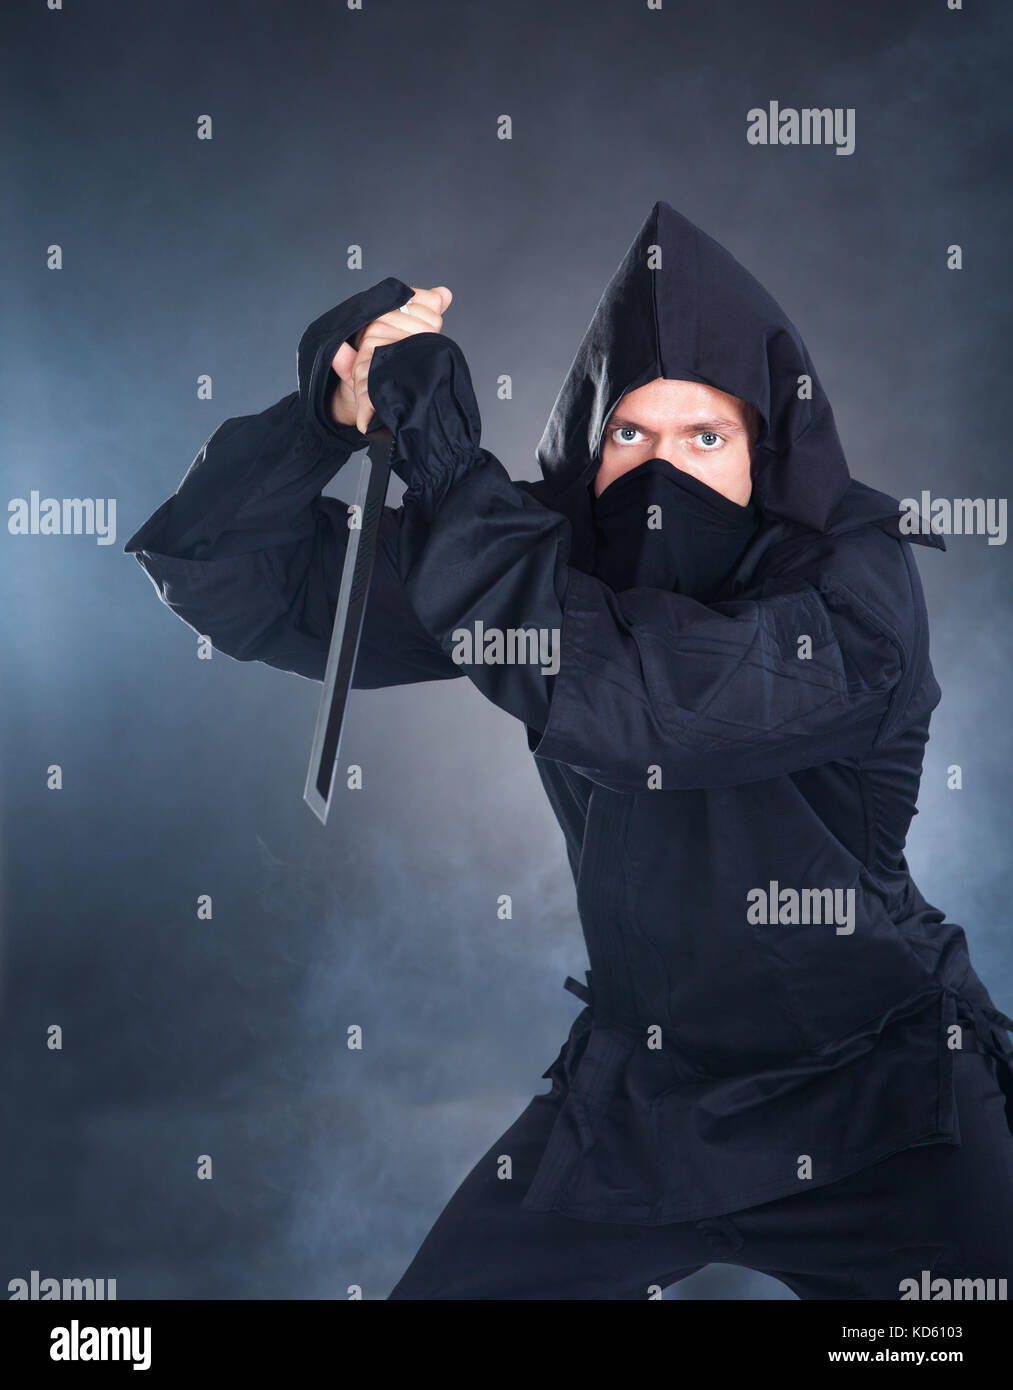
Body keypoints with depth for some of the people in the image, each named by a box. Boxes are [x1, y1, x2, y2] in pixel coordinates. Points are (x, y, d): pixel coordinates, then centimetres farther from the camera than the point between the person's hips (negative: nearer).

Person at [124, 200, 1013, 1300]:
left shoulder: (856, 578, -22)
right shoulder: (550, 551, -10)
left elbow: (630, 707, -40)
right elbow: (225, 581, -10)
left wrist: (440, 452, -35)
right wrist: (332, 414, -28)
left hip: (880, 1098, -3)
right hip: (642, 1082, 3)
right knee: (445, 1284, 7)